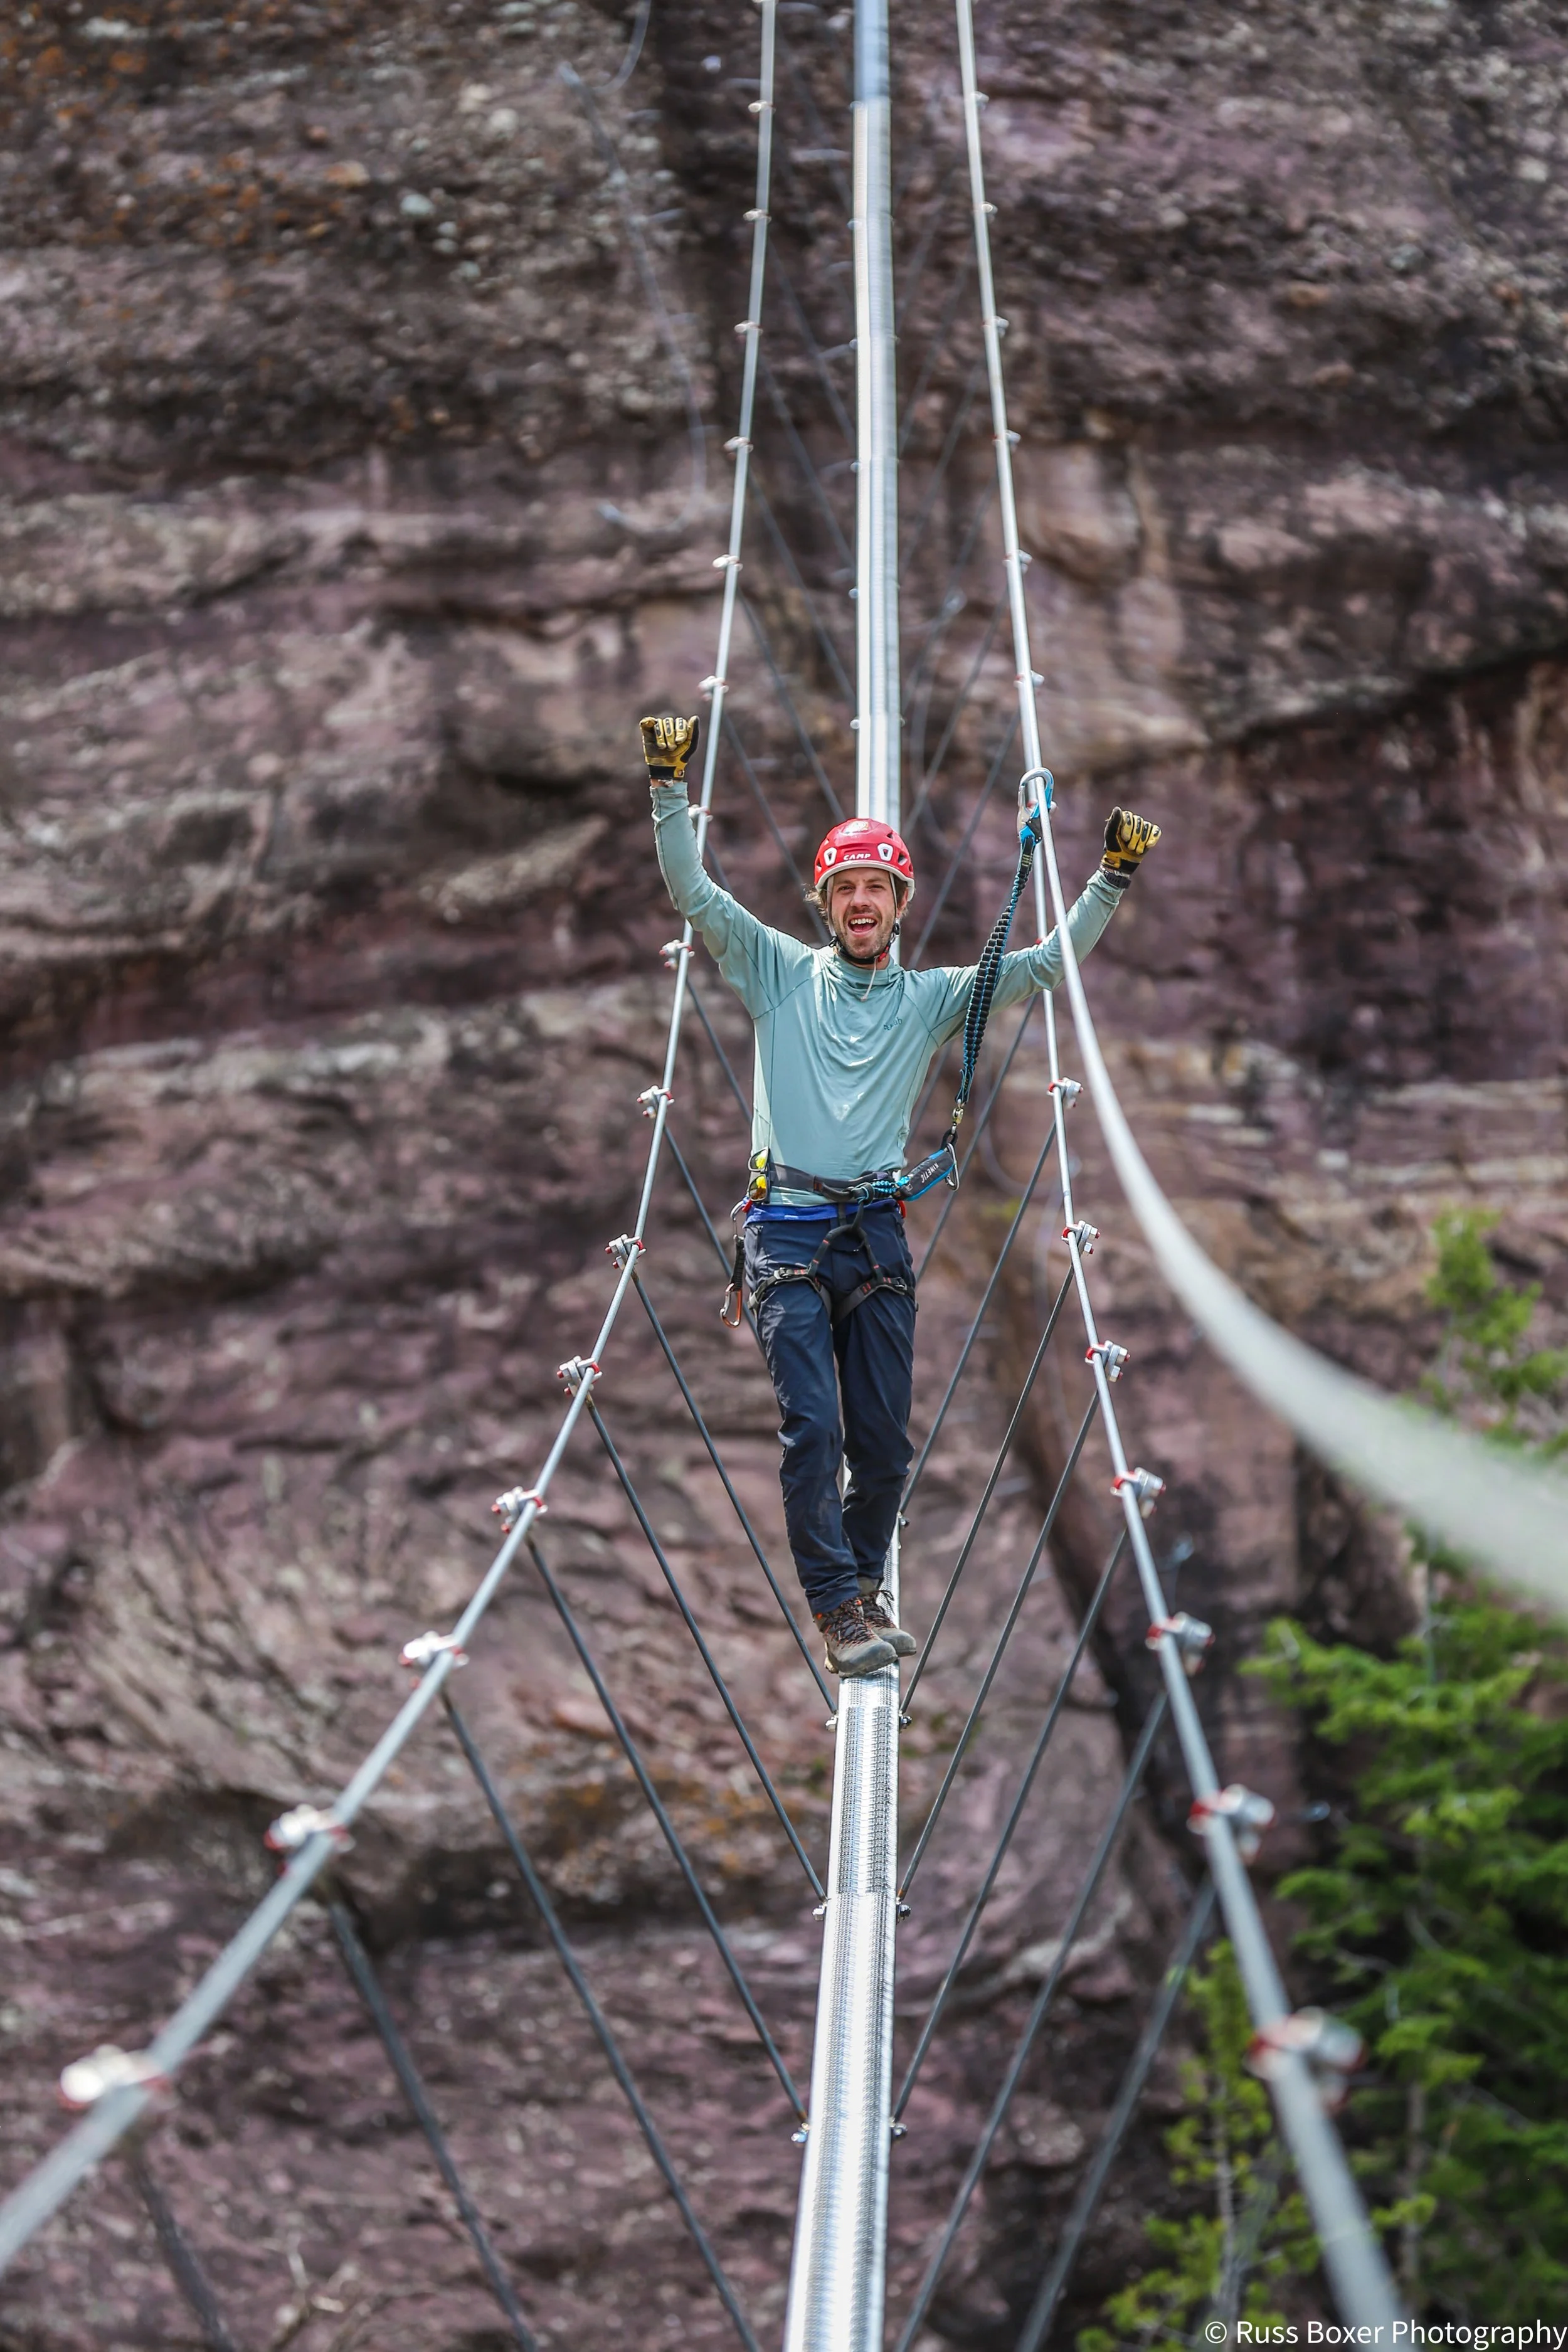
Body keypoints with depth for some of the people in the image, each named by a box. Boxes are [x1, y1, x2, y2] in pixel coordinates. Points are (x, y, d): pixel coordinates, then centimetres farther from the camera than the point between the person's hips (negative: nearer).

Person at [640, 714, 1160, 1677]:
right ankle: (840, 1605, -1)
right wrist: (671, 786, -9)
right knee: (813, 1429, -11)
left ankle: (863, 1582, 24)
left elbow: (1049, 961, 10)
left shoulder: (933, 997, 11)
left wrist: (1114, 877, 1)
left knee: (885, 1440, 4)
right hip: (788, 1228, -2)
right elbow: (695, 892, 1)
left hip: (877, 1232, 2)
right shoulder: (781, 973, 7)